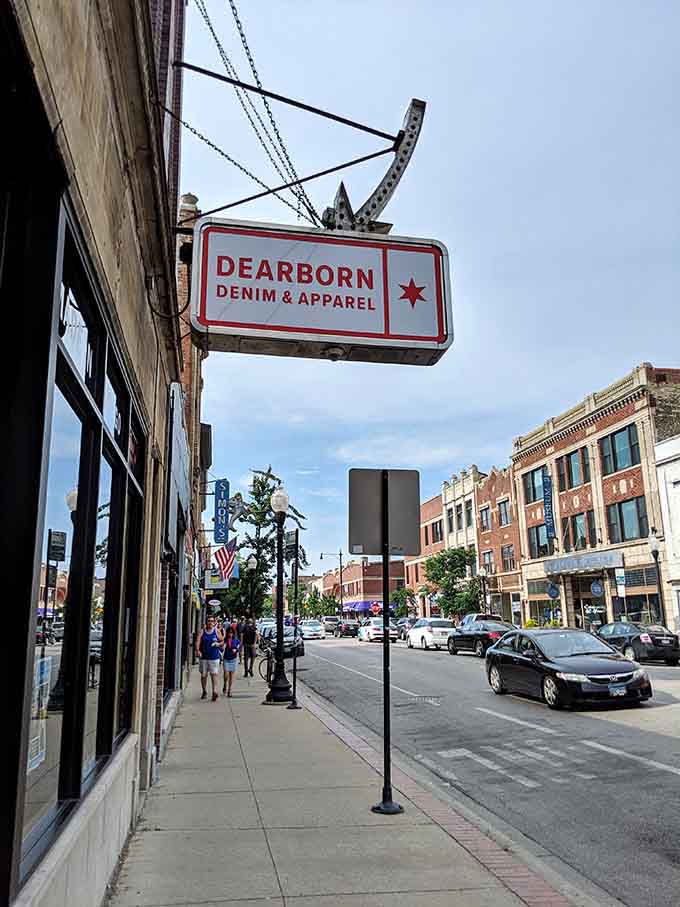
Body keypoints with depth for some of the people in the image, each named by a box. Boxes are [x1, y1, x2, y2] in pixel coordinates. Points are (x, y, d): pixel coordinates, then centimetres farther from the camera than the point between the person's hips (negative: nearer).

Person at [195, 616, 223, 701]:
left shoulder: (217, 631, 3)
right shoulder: (202, 631, 2)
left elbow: (222, 641, 9)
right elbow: (198, 641, -10)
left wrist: (218, 644, -13)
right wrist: (197, 650, -26)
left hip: (214, 657, -1)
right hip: (204, 657, 1)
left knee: (214, 674, -9)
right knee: (203, 675, 9)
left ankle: (214, 692, -11)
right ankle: (204, 692, 25)